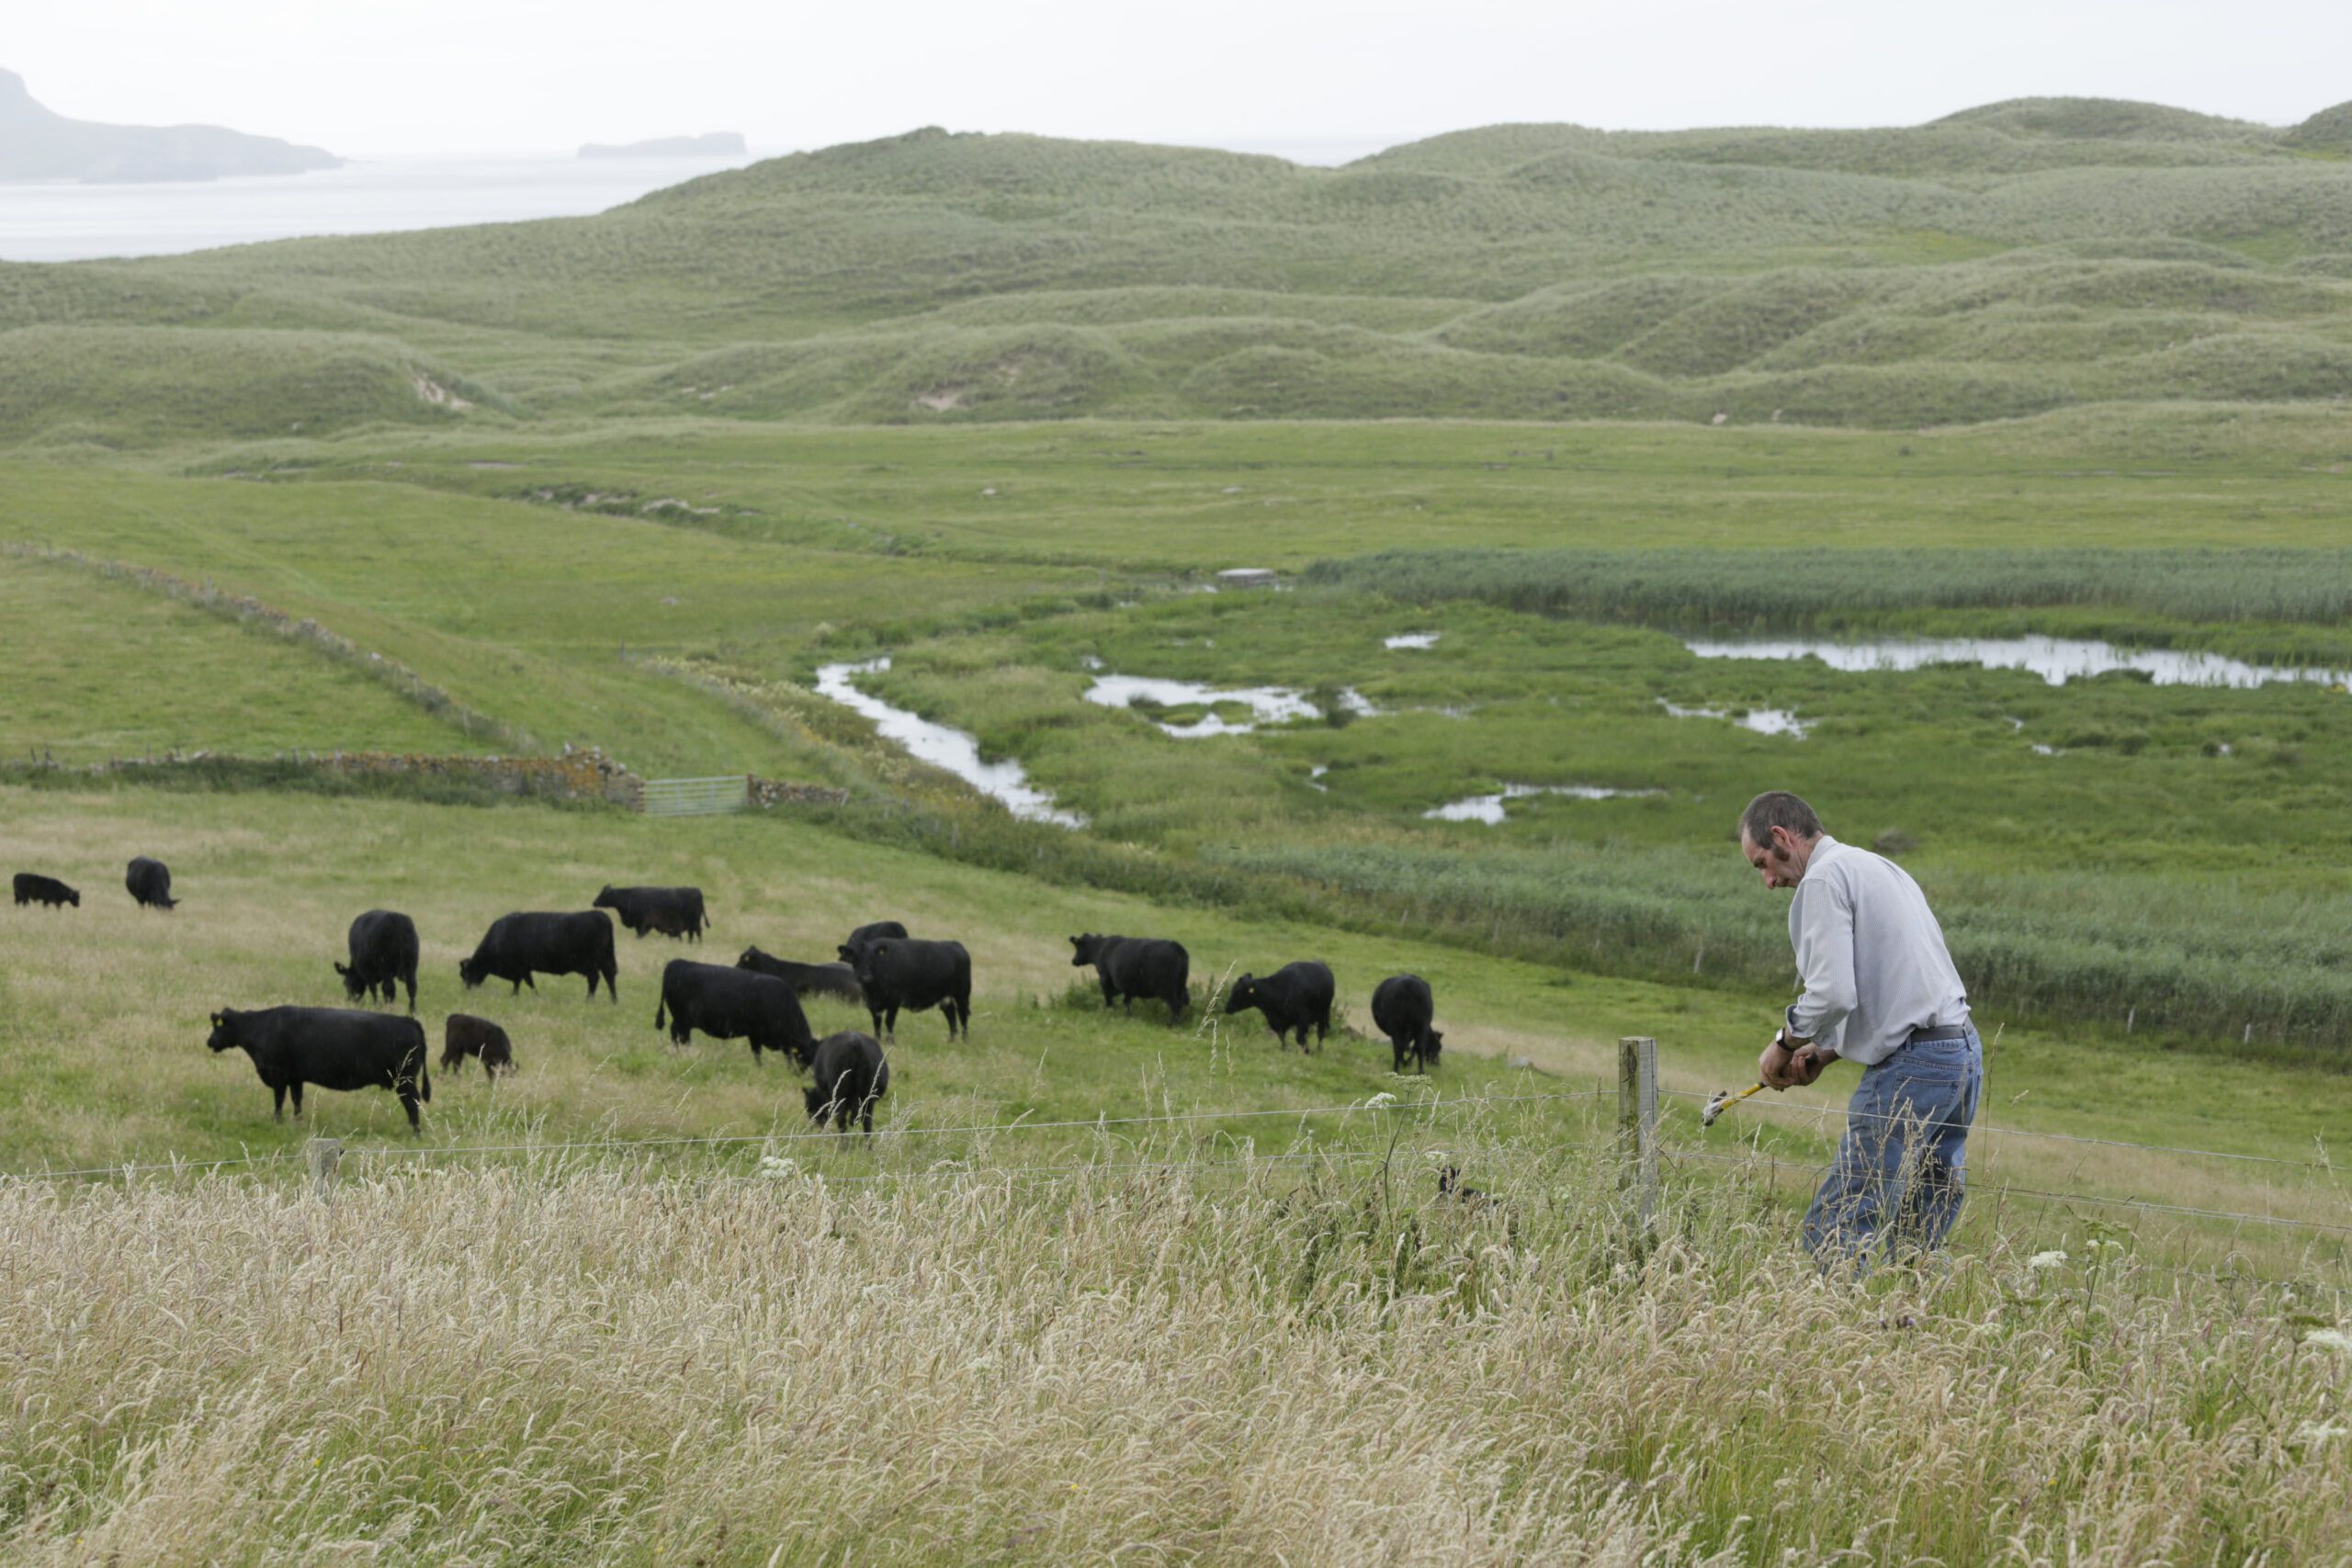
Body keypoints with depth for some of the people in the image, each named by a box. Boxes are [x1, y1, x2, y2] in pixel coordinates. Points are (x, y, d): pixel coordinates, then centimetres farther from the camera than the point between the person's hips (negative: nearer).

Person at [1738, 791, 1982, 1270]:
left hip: (1911, 1068, -10)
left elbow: (1832, 993, -18)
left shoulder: (1825, 878, -7)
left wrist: (1784, 1043, 0)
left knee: (1836, 1236, -9)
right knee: (1915, 1243, 10)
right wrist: (1823, 1053, 17)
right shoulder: (1880, 868, 24)